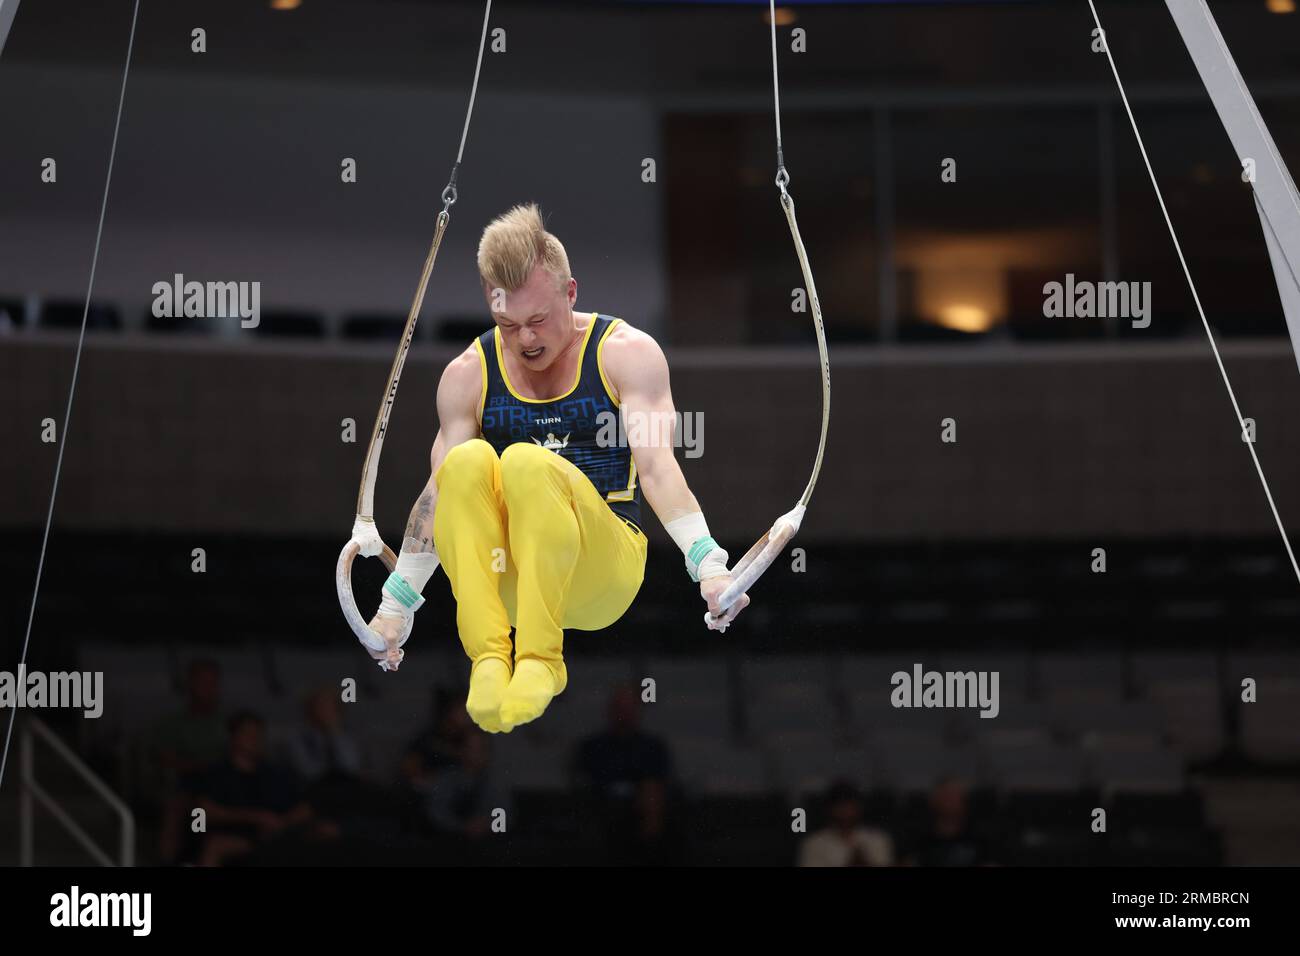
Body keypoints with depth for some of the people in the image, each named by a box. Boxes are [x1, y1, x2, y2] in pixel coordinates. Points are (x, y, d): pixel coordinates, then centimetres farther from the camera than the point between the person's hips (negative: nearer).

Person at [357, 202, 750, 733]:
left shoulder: (626, 353, 2)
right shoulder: (469, 374, 8)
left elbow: (657, 467, -9)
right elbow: (439, 493, 8)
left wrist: (709, 564, -23)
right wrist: (396, 605, 3)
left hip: (602, 577, -3)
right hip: (504, 576, 3)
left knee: (528, 463, -32)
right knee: (468, 461, -28)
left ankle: (541, 660, -38)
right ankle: (488, 660, -38)